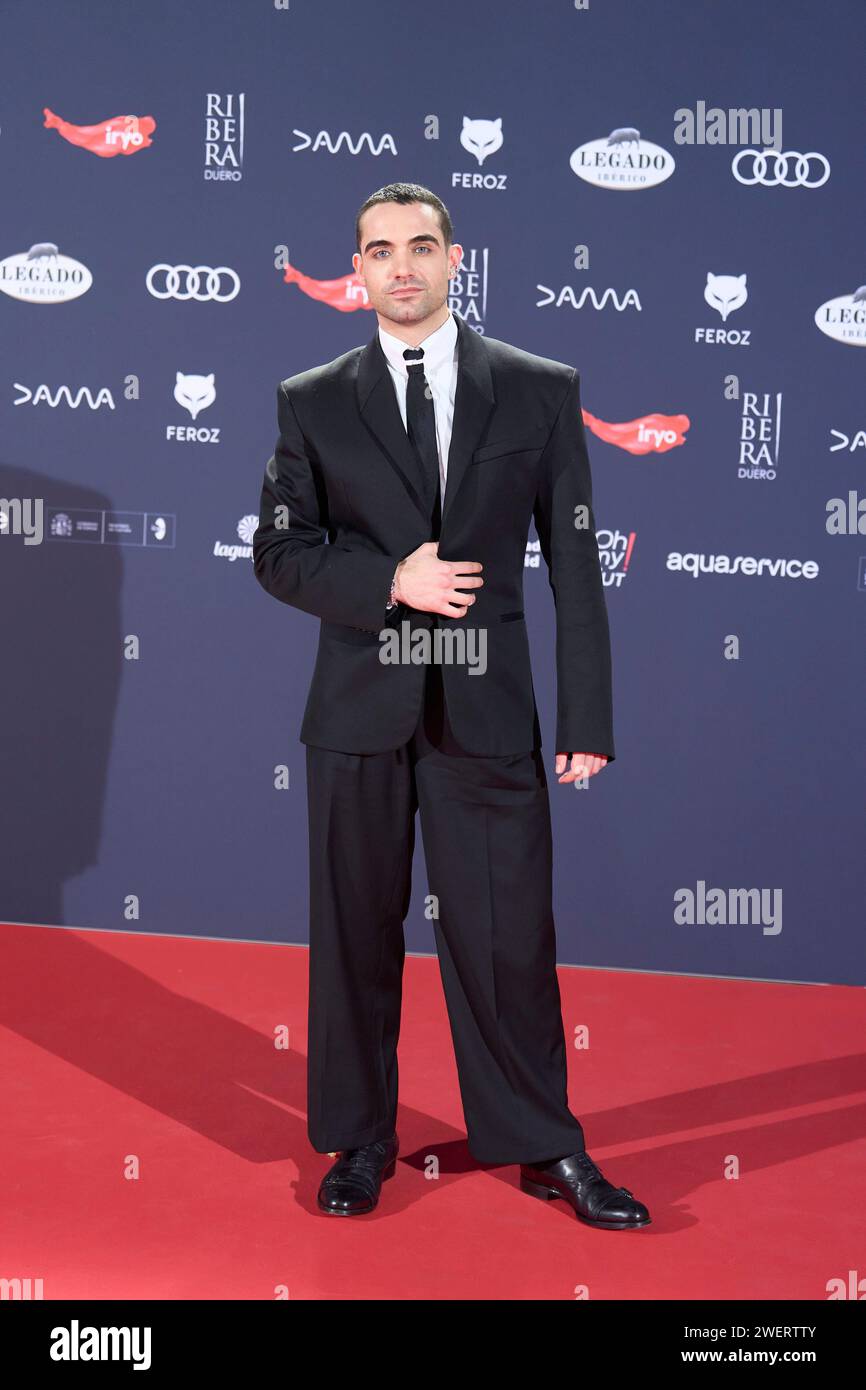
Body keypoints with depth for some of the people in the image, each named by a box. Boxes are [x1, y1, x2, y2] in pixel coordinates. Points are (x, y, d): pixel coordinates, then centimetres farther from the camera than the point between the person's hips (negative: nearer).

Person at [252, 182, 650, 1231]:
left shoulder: (540, 390, 3)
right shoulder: (312, 402, 5)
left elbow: (574, 563, 2)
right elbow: (278, 554, 5)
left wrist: (587, 721, -2)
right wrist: (390, 582, -13)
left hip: (487, 710, -1)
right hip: (359, 709, 1)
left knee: (507, 933, 3)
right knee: (355, 932, 9)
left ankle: (543, 1148, 22)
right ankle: (359, 1143, 27)